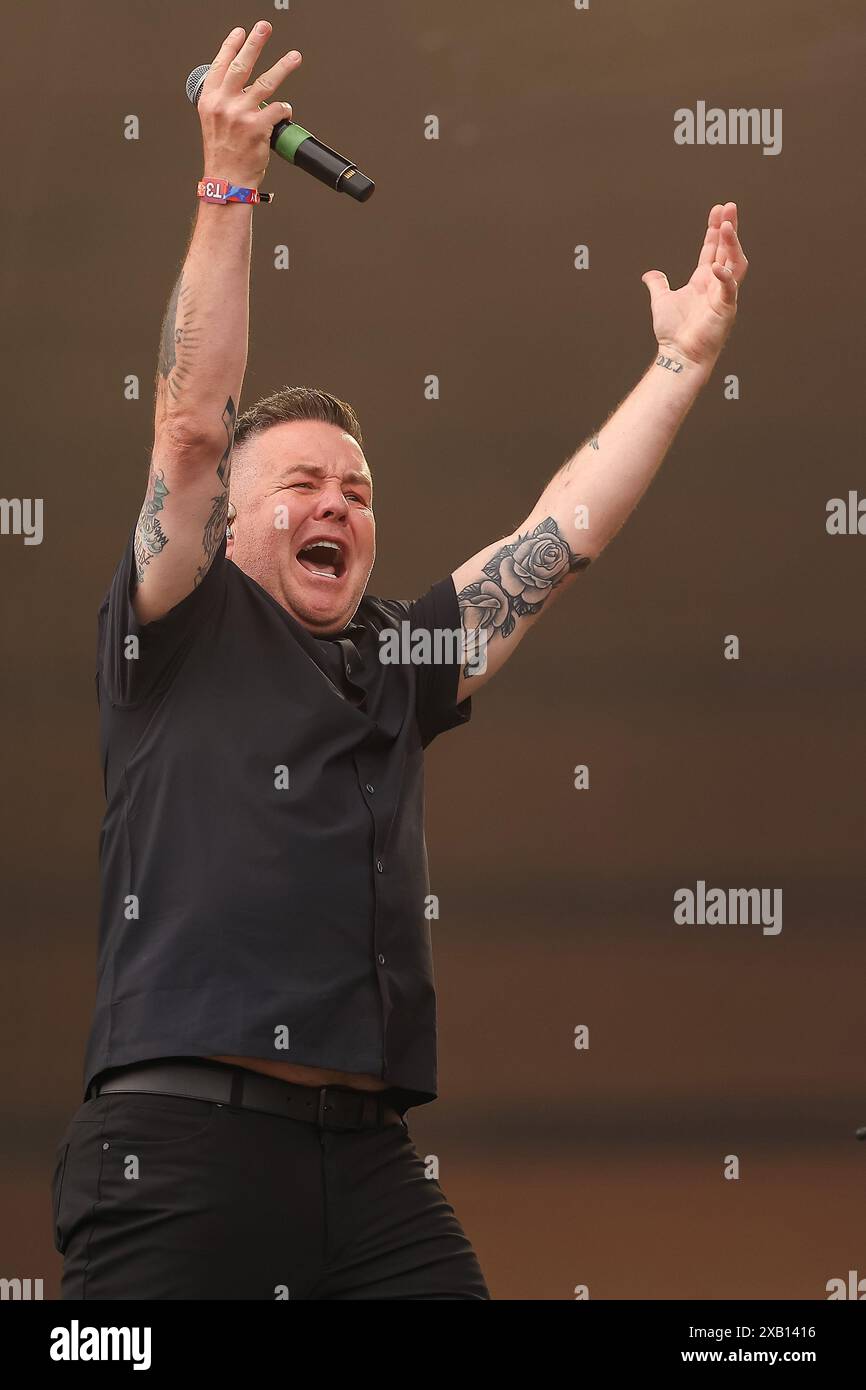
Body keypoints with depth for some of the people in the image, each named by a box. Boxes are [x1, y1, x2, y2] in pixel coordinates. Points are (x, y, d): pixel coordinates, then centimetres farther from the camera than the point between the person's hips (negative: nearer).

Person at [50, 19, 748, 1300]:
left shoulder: (398, 666, 21)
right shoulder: (185, 634, 9)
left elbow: (563, 533, 21)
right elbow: (190, 427, -2)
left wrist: (682, 363, 20)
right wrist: (228, 189, -8)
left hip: (369, 1161, 5)